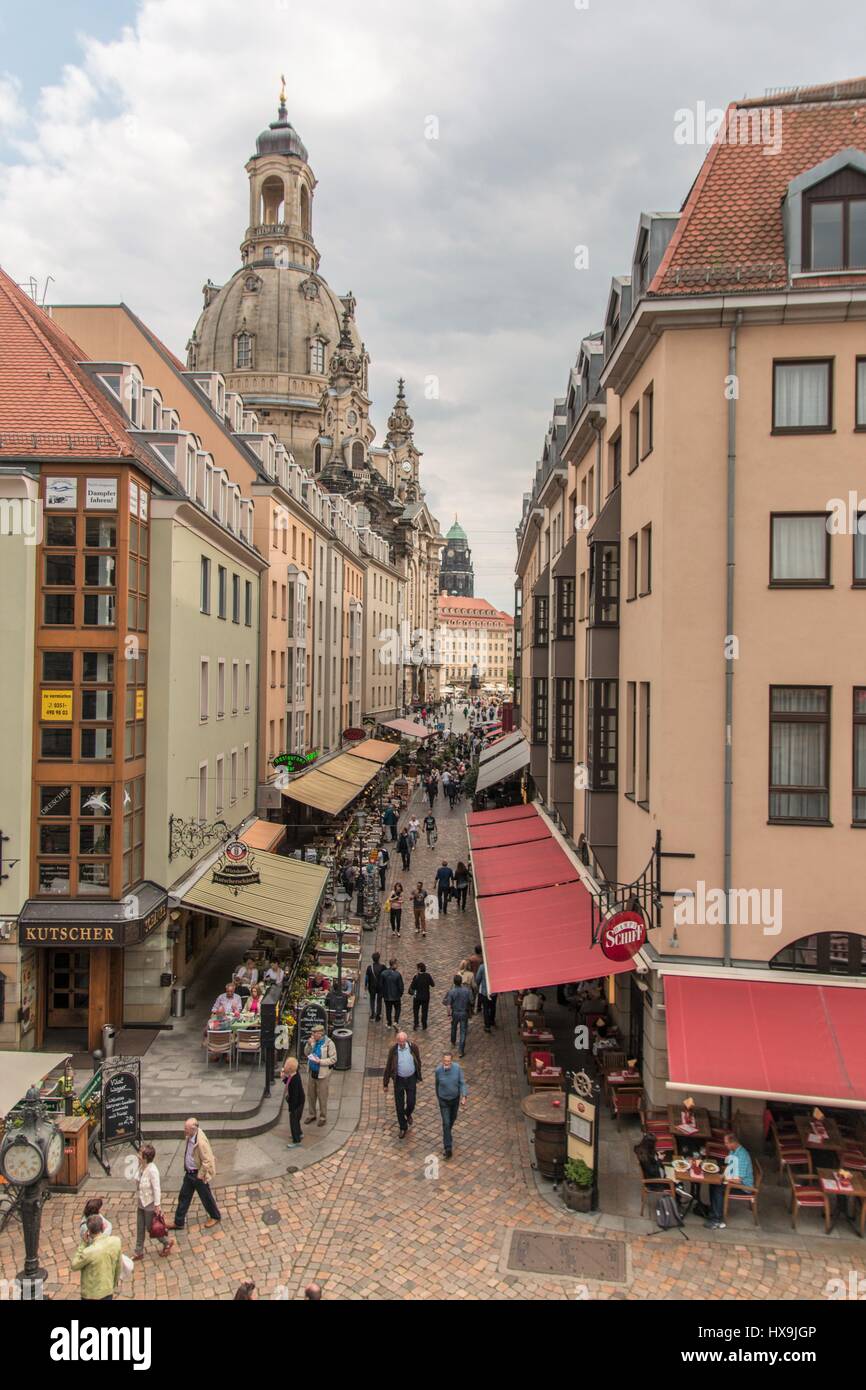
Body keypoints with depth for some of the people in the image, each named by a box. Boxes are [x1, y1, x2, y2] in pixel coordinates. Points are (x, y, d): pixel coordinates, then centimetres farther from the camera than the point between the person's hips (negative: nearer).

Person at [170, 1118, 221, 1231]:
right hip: (189, 1172, 8)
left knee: (206, 1197, 13)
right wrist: (186, 1167, 14)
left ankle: (215, 1217, 35)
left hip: (198, 1174, -8)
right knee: (184, 1196, 16)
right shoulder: (190, 1137, -8)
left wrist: (200, 1175, -19)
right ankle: (179, 1222, 31)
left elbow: (207, 1161, -27)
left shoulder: (201, 1142, -34)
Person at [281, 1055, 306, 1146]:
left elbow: (295, 1095, -29)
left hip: (296, 1103, -9)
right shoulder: (293, 1075, -7)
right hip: (297, 1102, 9)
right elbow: (288, 1083, 9)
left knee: (293, 1121, 6)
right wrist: (284, 1078, -9)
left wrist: (291, 1108, -20)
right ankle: (299, 1133, 47)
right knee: (295, 1119, 27)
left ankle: (296, 1141, 20)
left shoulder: (295, 1080, -34)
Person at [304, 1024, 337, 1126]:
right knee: (311, 1095, 16)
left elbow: (333, 1059, -15)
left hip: (322, 1074, -5)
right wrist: (309, 1044, -13)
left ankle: (323, 1117, 21)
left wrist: (320, 1061, -24)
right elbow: (306, 1054, 5)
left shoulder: (328, 1043, -17)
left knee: (322, 1097, 6)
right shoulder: (313, 1041, 0)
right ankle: (311, 1115, 33)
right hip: (312, 1072, 5)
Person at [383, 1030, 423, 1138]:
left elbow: (418, 1062, 1)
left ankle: (408, 1114, 44)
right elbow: (388, 1066, -7)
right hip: (399, 1080, -1)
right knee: (399, 1105, 6)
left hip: (411, 1079, 1)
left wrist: (418, 1078, 8)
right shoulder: (393, 1050, -18)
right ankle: (403, 1128, 26)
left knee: (411, 1103, 7)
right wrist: (385, 1084, -1)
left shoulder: (413, 1047, -15)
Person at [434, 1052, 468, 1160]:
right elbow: (437, 1084, -3)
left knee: (452, 1118, 25)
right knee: (446, 1123, -4)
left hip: (455, 1098, 2)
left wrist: (464, 1097, -24)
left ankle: (447, 1134, 55)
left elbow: (462, 1082, -14)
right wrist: (438, 1096, 12)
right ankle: (448, 1148, 3)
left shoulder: (457, 1068, -24)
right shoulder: (438, 1070, -22)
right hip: (444, 1100, -2)